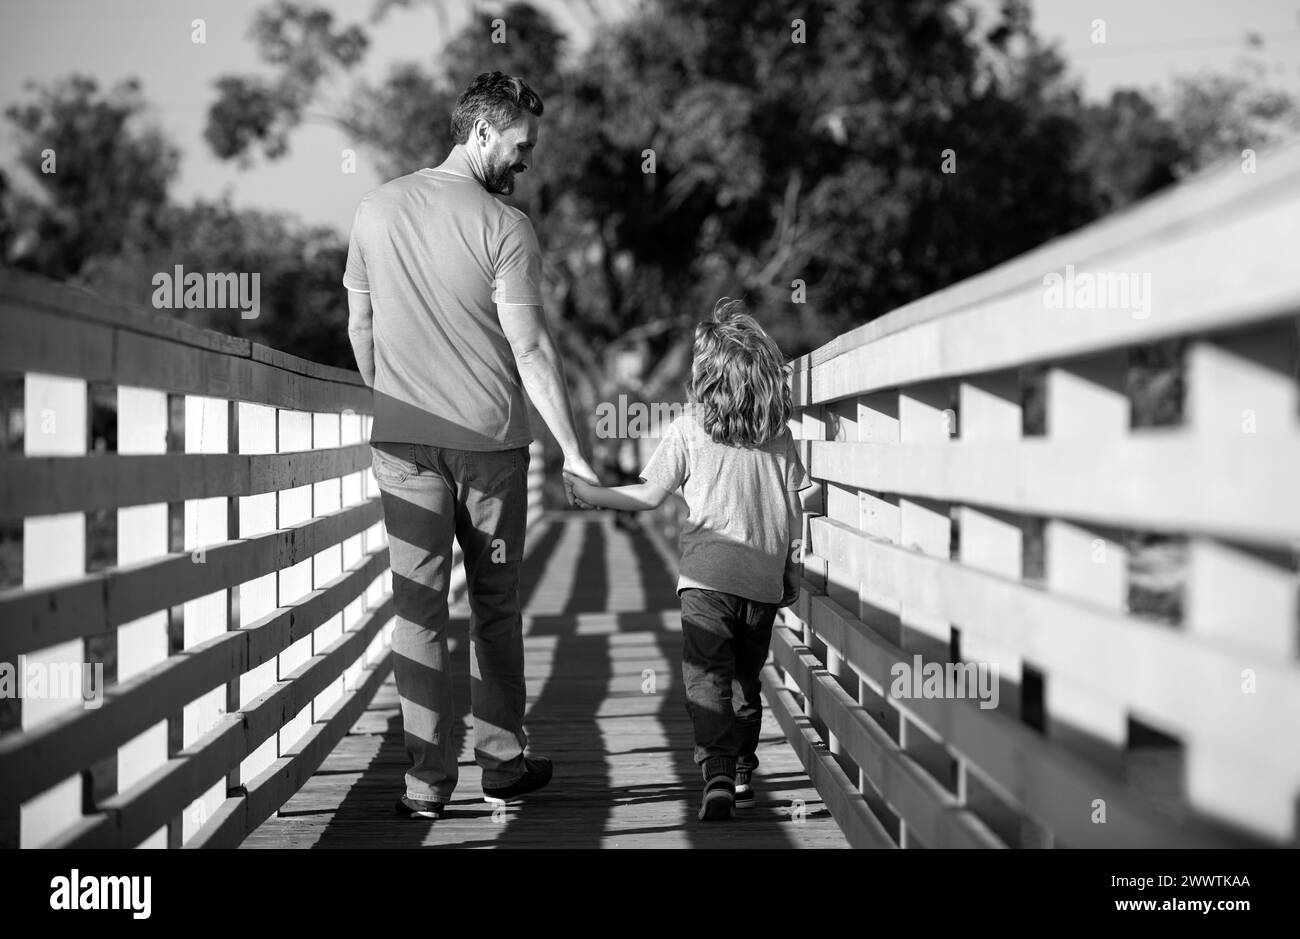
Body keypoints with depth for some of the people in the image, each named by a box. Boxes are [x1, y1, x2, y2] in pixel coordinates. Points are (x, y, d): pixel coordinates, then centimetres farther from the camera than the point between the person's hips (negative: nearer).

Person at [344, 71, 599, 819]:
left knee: (419, 606, 4)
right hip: (490, 440, -2)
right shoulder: (504, 226, -11)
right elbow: (531, 348, -13)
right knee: (496, 602, 12)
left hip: (402, 440, 3)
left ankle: (429, 782, 4)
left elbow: (360, 327, 9)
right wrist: (573, 450, -8)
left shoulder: (377, 209, 3)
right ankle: (504, 761, 20)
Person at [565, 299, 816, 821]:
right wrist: (786, 571, 23)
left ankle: (717, 777, -23)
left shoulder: (689, 428, -1)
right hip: (764, 582, 4)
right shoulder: (779, 434, 8)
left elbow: (649, 495, 2)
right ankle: (743, 773, 23)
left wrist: (589, 493, 16)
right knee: (746, 681, 18)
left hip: (707, 578, -4)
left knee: (706, 680, -8)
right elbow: (796, 504, 11)